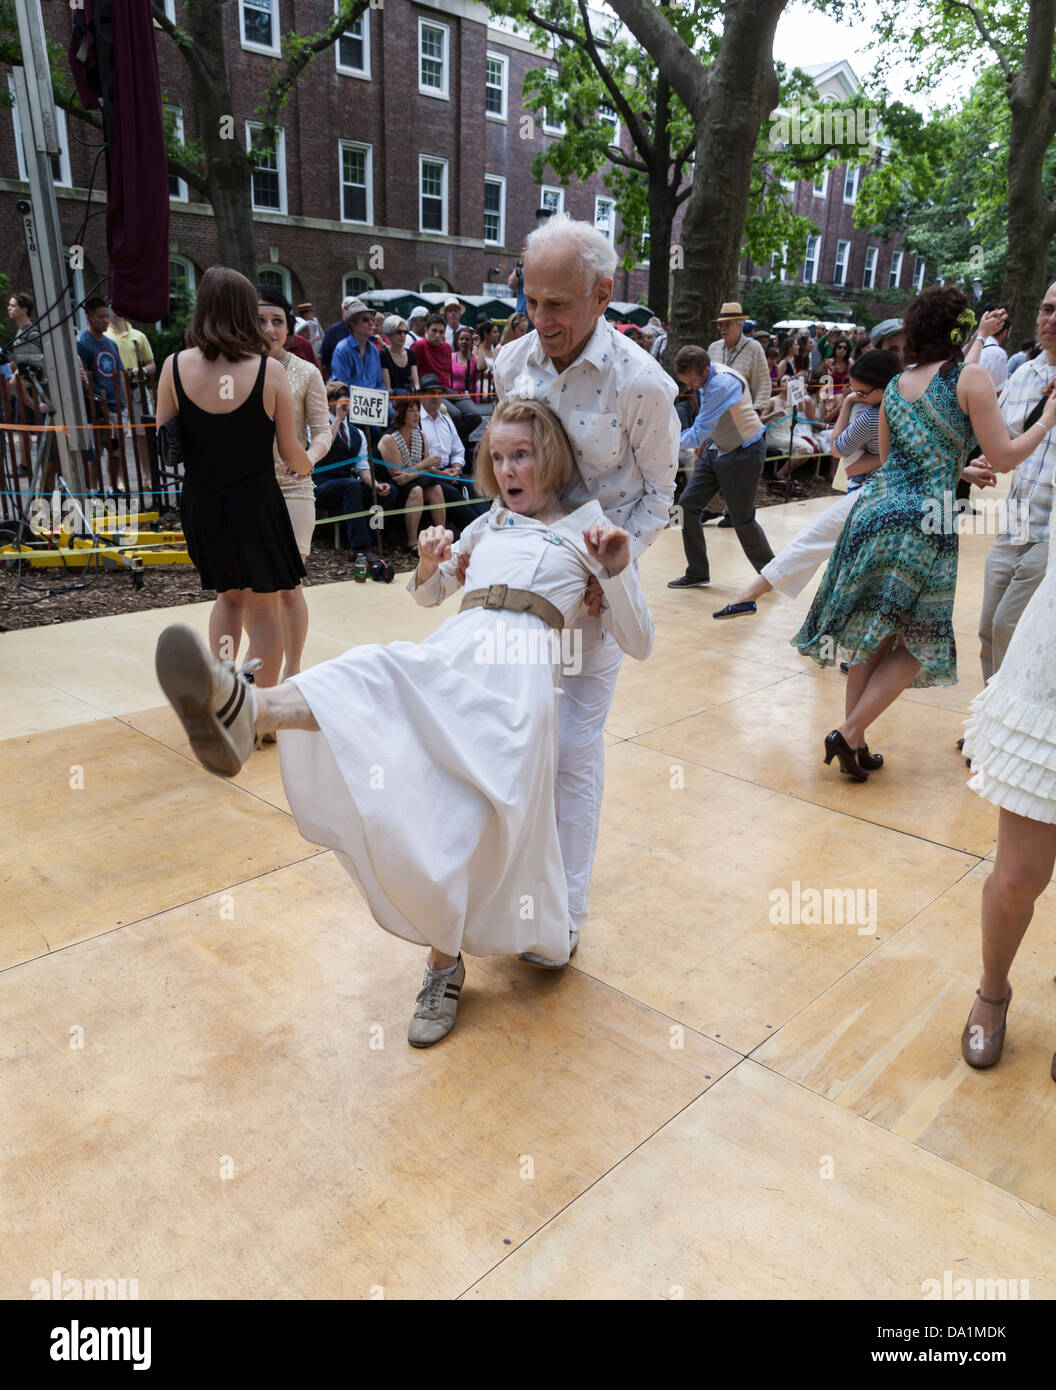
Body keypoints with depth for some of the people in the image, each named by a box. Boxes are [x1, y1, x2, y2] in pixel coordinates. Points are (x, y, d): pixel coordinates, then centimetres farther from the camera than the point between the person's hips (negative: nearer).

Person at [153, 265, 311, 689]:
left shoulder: (175, 366, -6)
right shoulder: (269, 370, -11)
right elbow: (291, 454, -5)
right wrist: (308, 466, 18)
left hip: (200, 506, 3)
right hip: (256, 503, -3)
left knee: (229, 595, 25)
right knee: (263, 606, 13)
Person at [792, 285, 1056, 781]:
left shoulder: (894, 385, 14)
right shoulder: (971, 376, -4)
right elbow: (1004, 457, -6)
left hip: (876, 510, 6)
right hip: (927, 521, -6)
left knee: (872, 633, 12)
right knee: (920, 642, 7)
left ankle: (855, 742, 15)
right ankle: (849, 733, -1)